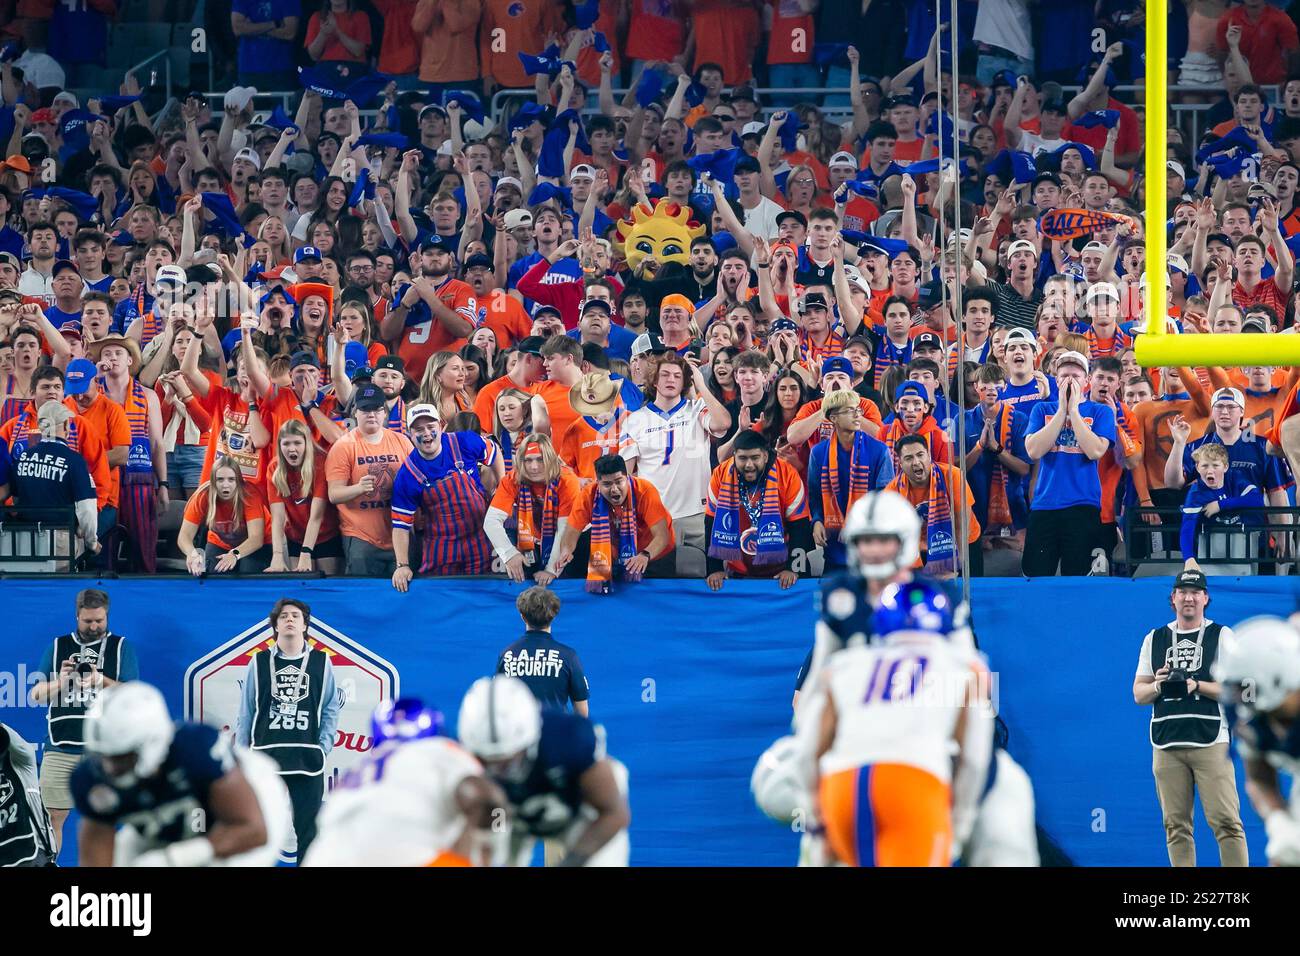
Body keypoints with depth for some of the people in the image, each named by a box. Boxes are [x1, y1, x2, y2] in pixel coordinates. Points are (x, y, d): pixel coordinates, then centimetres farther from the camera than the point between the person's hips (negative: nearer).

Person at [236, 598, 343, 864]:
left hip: (308, 760, 0)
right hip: (265, 755, 0)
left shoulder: (321, 662, 6)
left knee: (308, 829, 1)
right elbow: (246, 712, 8)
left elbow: (331, 709, 7)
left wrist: (323, 748, -4)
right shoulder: (259, 662, 7)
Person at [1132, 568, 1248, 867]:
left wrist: (1197, 685, -15)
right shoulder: (1155, 639, 16)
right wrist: (1158, 686, -7)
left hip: (1211, 742, -3)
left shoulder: (1222, 635, 7)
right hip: (1166, 746, 3)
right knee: (1176, 825, 2)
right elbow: (1138, 694, 15)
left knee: (1226, 821, -11)